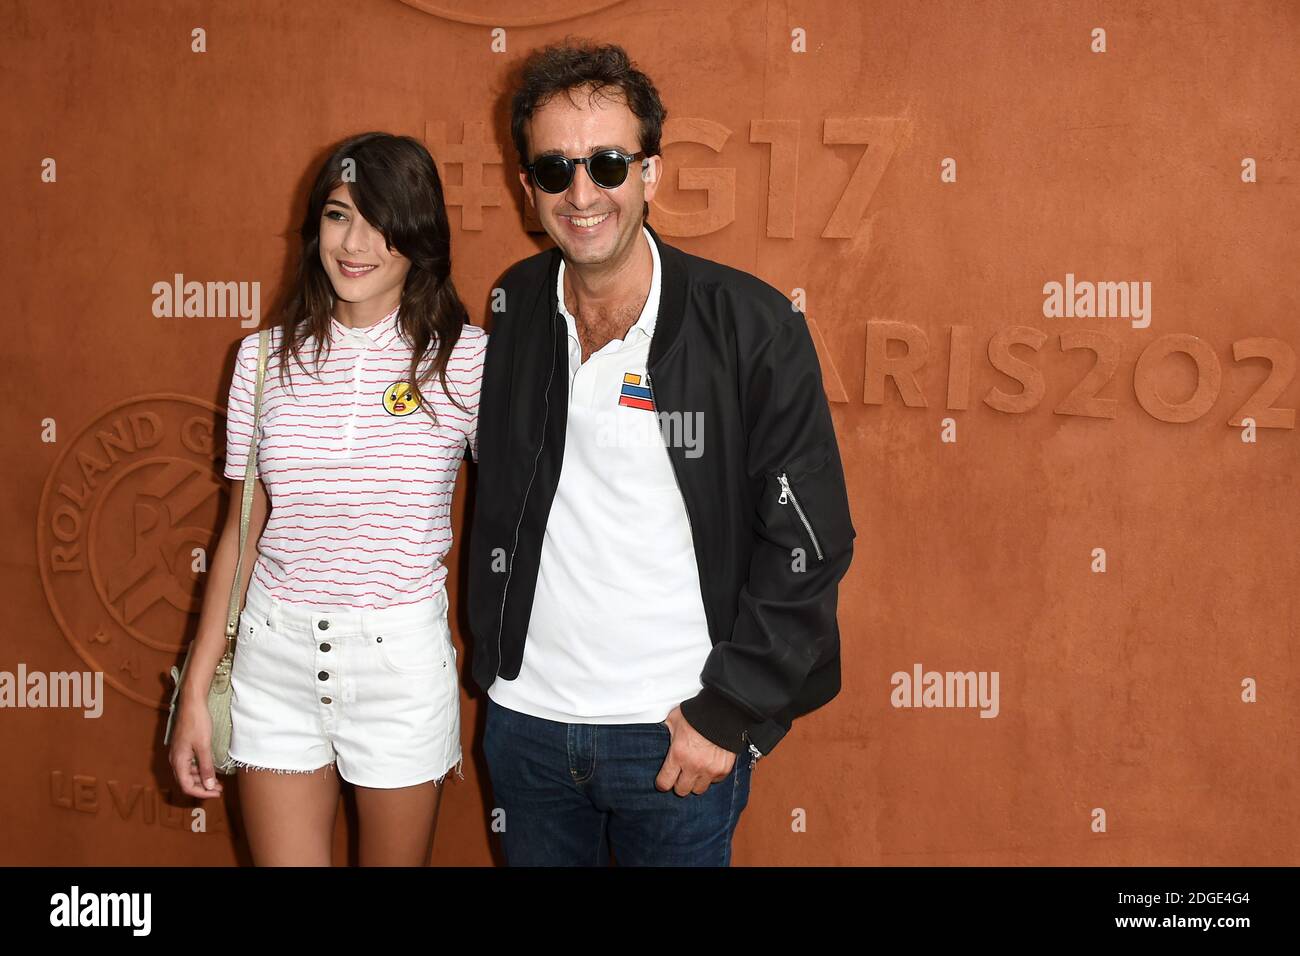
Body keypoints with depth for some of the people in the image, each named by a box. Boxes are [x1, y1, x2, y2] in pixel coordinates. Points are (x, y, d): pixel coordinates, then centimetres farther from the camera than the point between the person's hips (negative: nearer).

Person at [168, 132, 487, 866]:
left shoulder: (467, 358, -7)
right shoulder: (267, 357, 2)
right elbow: (243, 530, 6)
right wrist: (197, 692, 7)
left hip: (401, 661, -2)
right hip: (276, 660, 2)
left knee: (398, 854, 14)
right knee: (283, 857, 11)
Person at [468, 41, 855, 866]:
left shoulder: (751, 325, -14)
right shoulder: (515, 308, 0)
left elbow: (809, 543, -11)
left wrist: (727, 712, -12)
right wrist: (492, 660, 9)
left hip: (679, 734, -4)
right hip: (526, 716, 4)